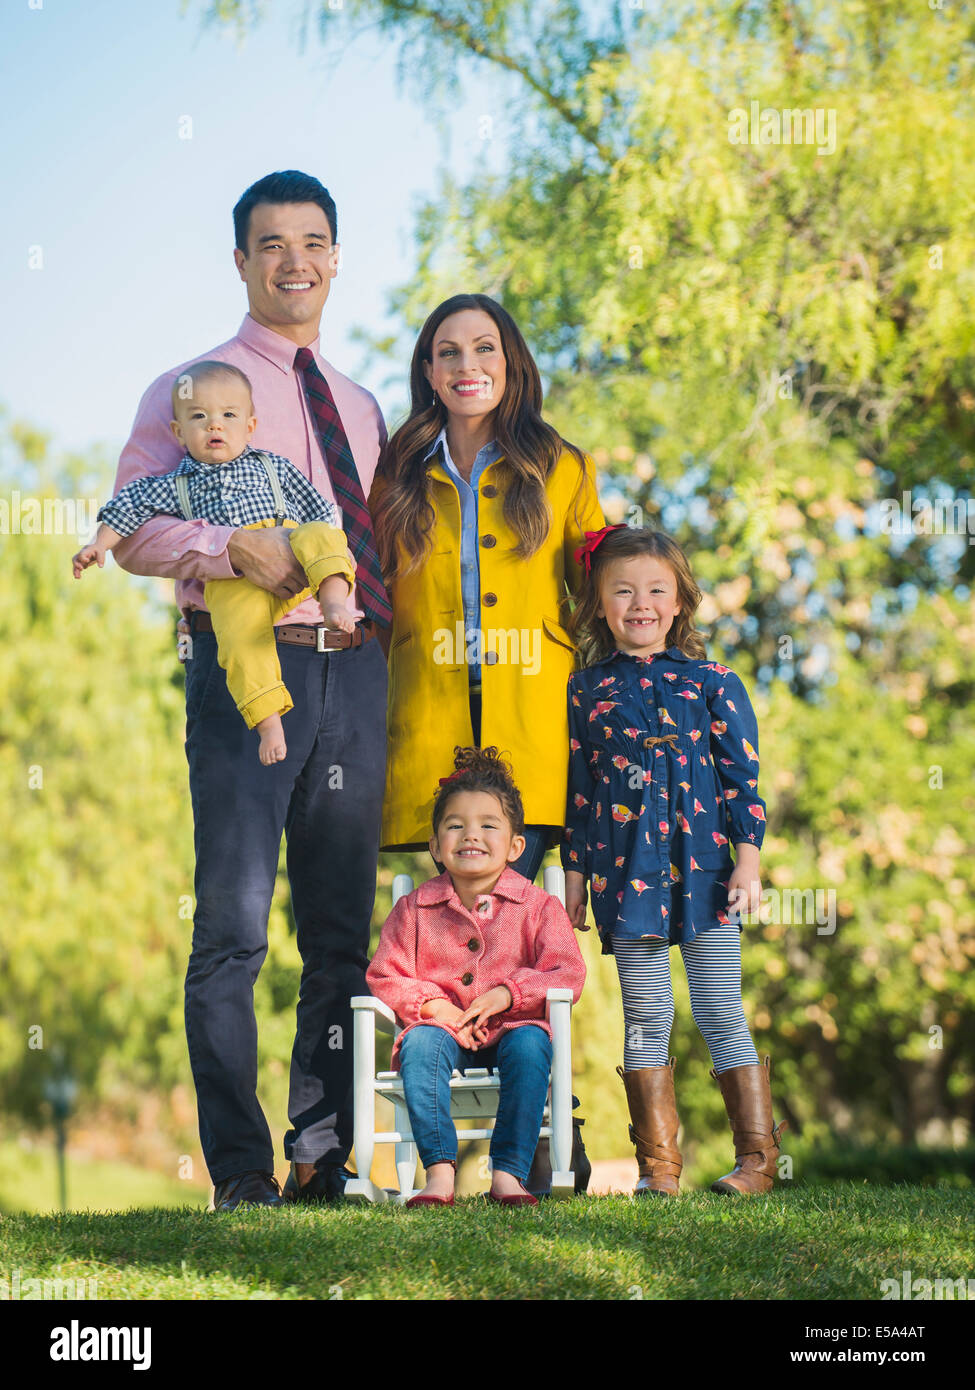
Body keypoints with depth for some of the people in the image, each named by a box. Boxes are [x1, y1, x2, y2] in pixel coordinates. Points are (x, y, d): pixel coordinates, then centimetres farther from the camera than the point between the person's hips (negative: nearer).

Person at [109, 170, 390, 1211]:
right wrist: (236, 547, -21)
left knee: (342, 929, 6)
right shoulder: (192, 386, 5)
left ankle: (323, 1159, 13)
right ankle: (240, 1170, -5)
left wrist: (380, 610, 8)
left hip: (354, 670, 5)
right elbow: (134, 529, -6)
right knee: (234, 924, -9)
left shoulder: (361, 408, 22)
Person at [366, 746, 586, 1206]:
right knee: (421, 1042, -32)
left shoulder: (538, 907, 5)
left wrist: (509, 992, -17)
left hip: (508, 1028, -1)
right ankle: (439, 1172, -38)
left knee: (529, 1043, -34)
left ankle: (508, 1173, -36)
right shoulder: (414, 909, 9)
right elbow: (384, 976, 5)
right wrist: (432, 1004, -13)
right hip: (443, 1029, 1)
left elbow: (567, 975, -2)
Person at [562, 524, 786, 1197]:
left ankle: (758, 1156, 4)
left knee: (721, 1014, -1)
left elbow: (742, 778, 3)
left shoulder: (713, 683, 4)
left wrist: (748, 860, -4)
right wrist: (575, 875, 8)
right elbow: (580, 790, 10)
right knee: (645, 1017, 4)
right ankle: (659, 1163, 10)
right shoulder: (588, 689, 7)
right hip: (626, 868, 2)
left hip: (704, 864, -1)